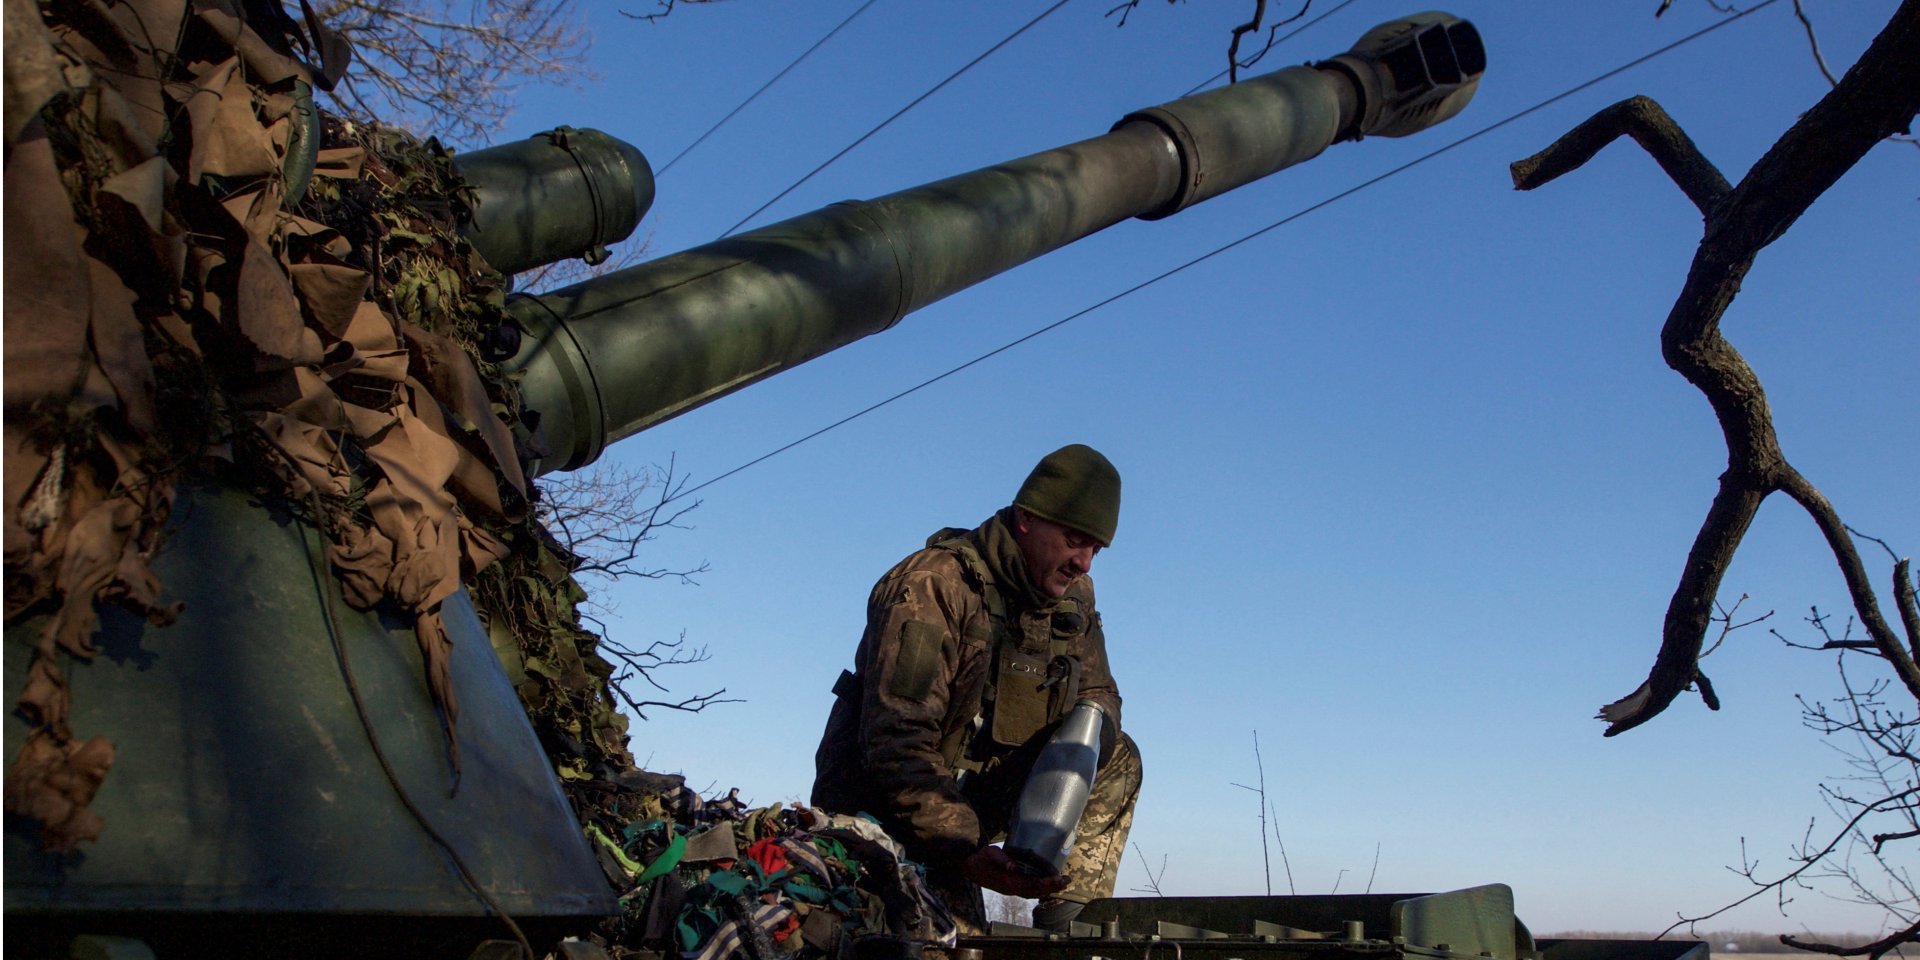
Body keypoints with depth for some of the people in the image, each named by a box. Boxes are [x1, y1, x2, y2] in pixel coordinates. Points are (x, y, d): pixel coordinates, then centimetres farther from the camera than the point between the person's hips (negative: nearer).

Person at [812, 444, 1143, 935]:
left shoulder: (1073, 594, 2)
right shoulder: (931, 586, -22)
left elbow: (1099, 693, 11)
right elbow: (896, 745, -29)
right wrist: (962, 851, -41)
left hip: (977, 795, 8)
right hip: (886, 813, -8)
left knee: (1119, 760, -1)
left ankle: (1060, 922, -4)